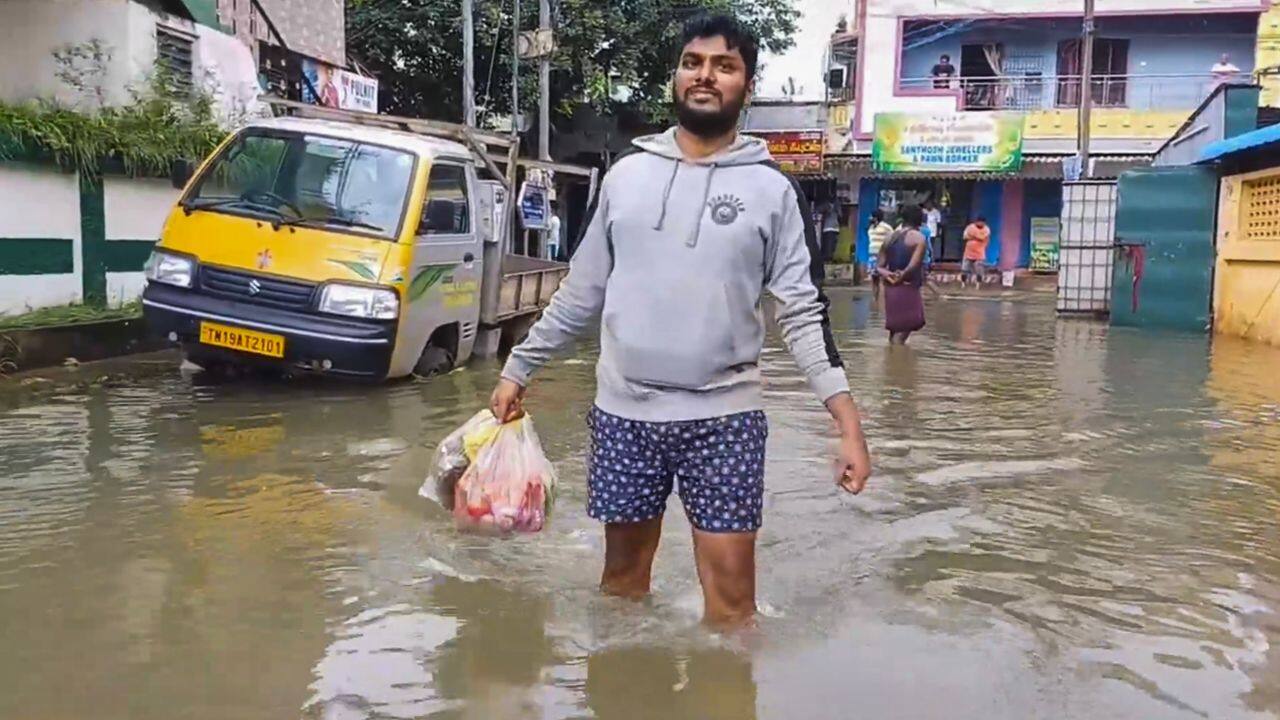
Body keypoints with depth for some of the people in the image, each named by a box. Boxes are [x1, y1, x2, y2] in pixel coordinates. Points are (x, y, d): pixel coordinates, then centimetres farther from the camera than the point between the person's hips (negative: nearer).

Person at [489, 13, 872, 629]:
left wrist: (848, 424, -13)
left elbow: (804, 312, -4)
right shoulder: (626, 175, 6)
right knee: (623, 574, 15)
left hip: (724, 418, -2)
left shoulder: (772, 189, -1)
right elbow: (581, 293, 12)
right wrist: (517, 371, 12)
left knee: (731, 592, 1)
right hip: (623, 413, 2)